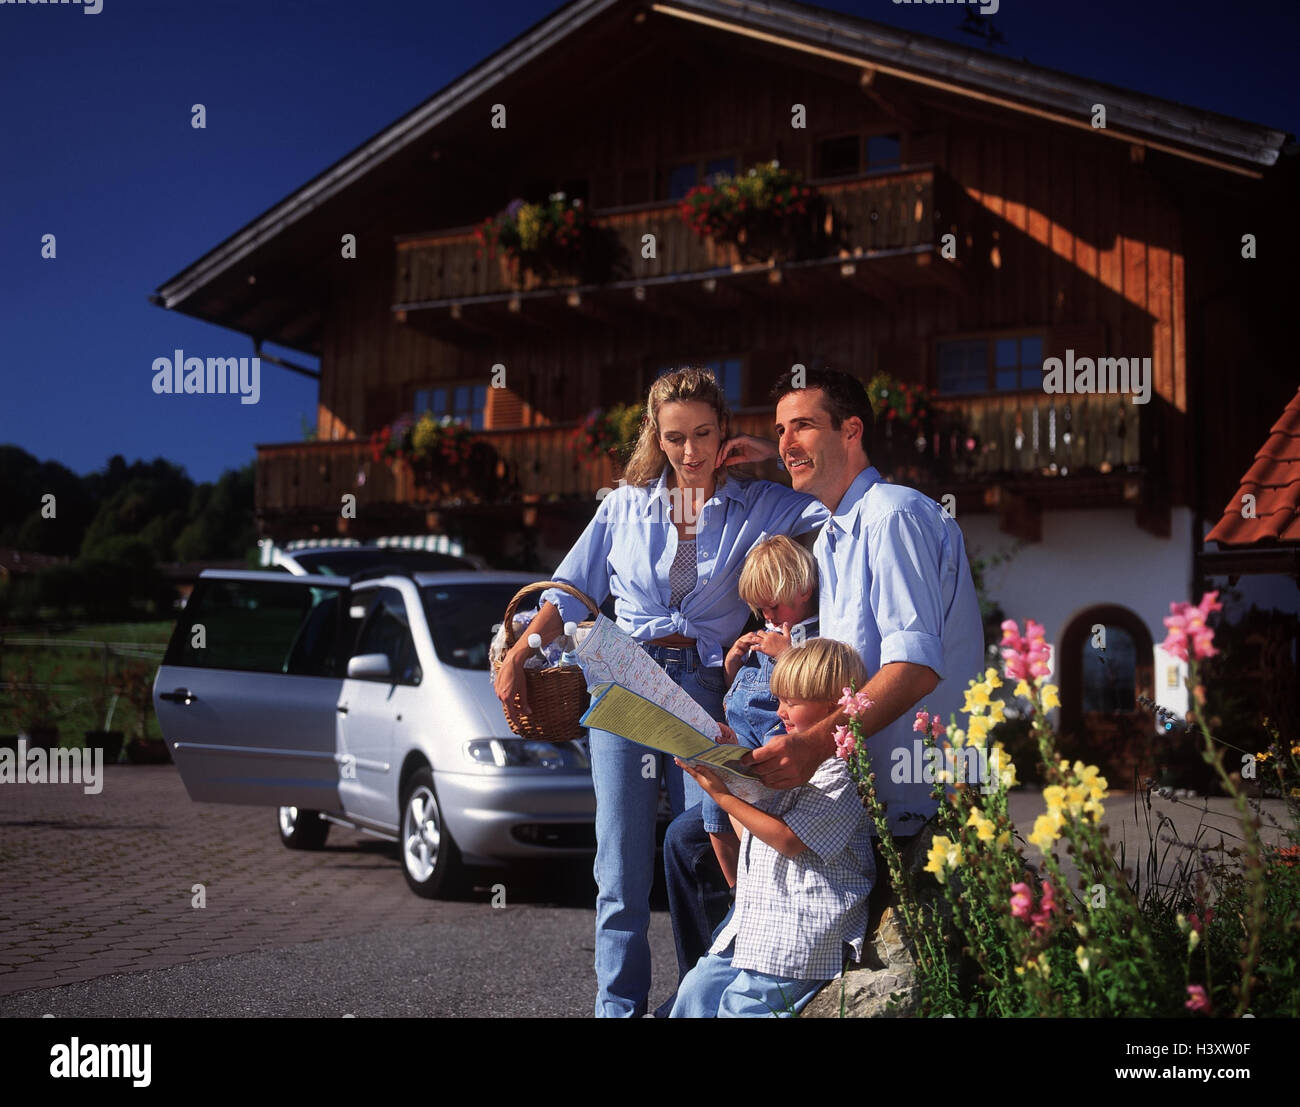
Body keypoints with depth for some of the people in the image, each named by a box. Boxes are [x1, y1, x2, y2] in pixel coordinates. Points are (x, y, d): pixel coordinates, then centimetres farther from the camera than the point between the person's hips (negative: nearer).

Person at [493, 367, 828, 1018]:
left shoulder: (761, 507, 8)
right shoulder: (626, 505, 13)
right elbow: (572, 592, 15)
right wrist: (515, 658, 7)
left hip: (704, 690, -1)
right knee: (622, 866, -2)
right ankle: (619, 1006, 6)